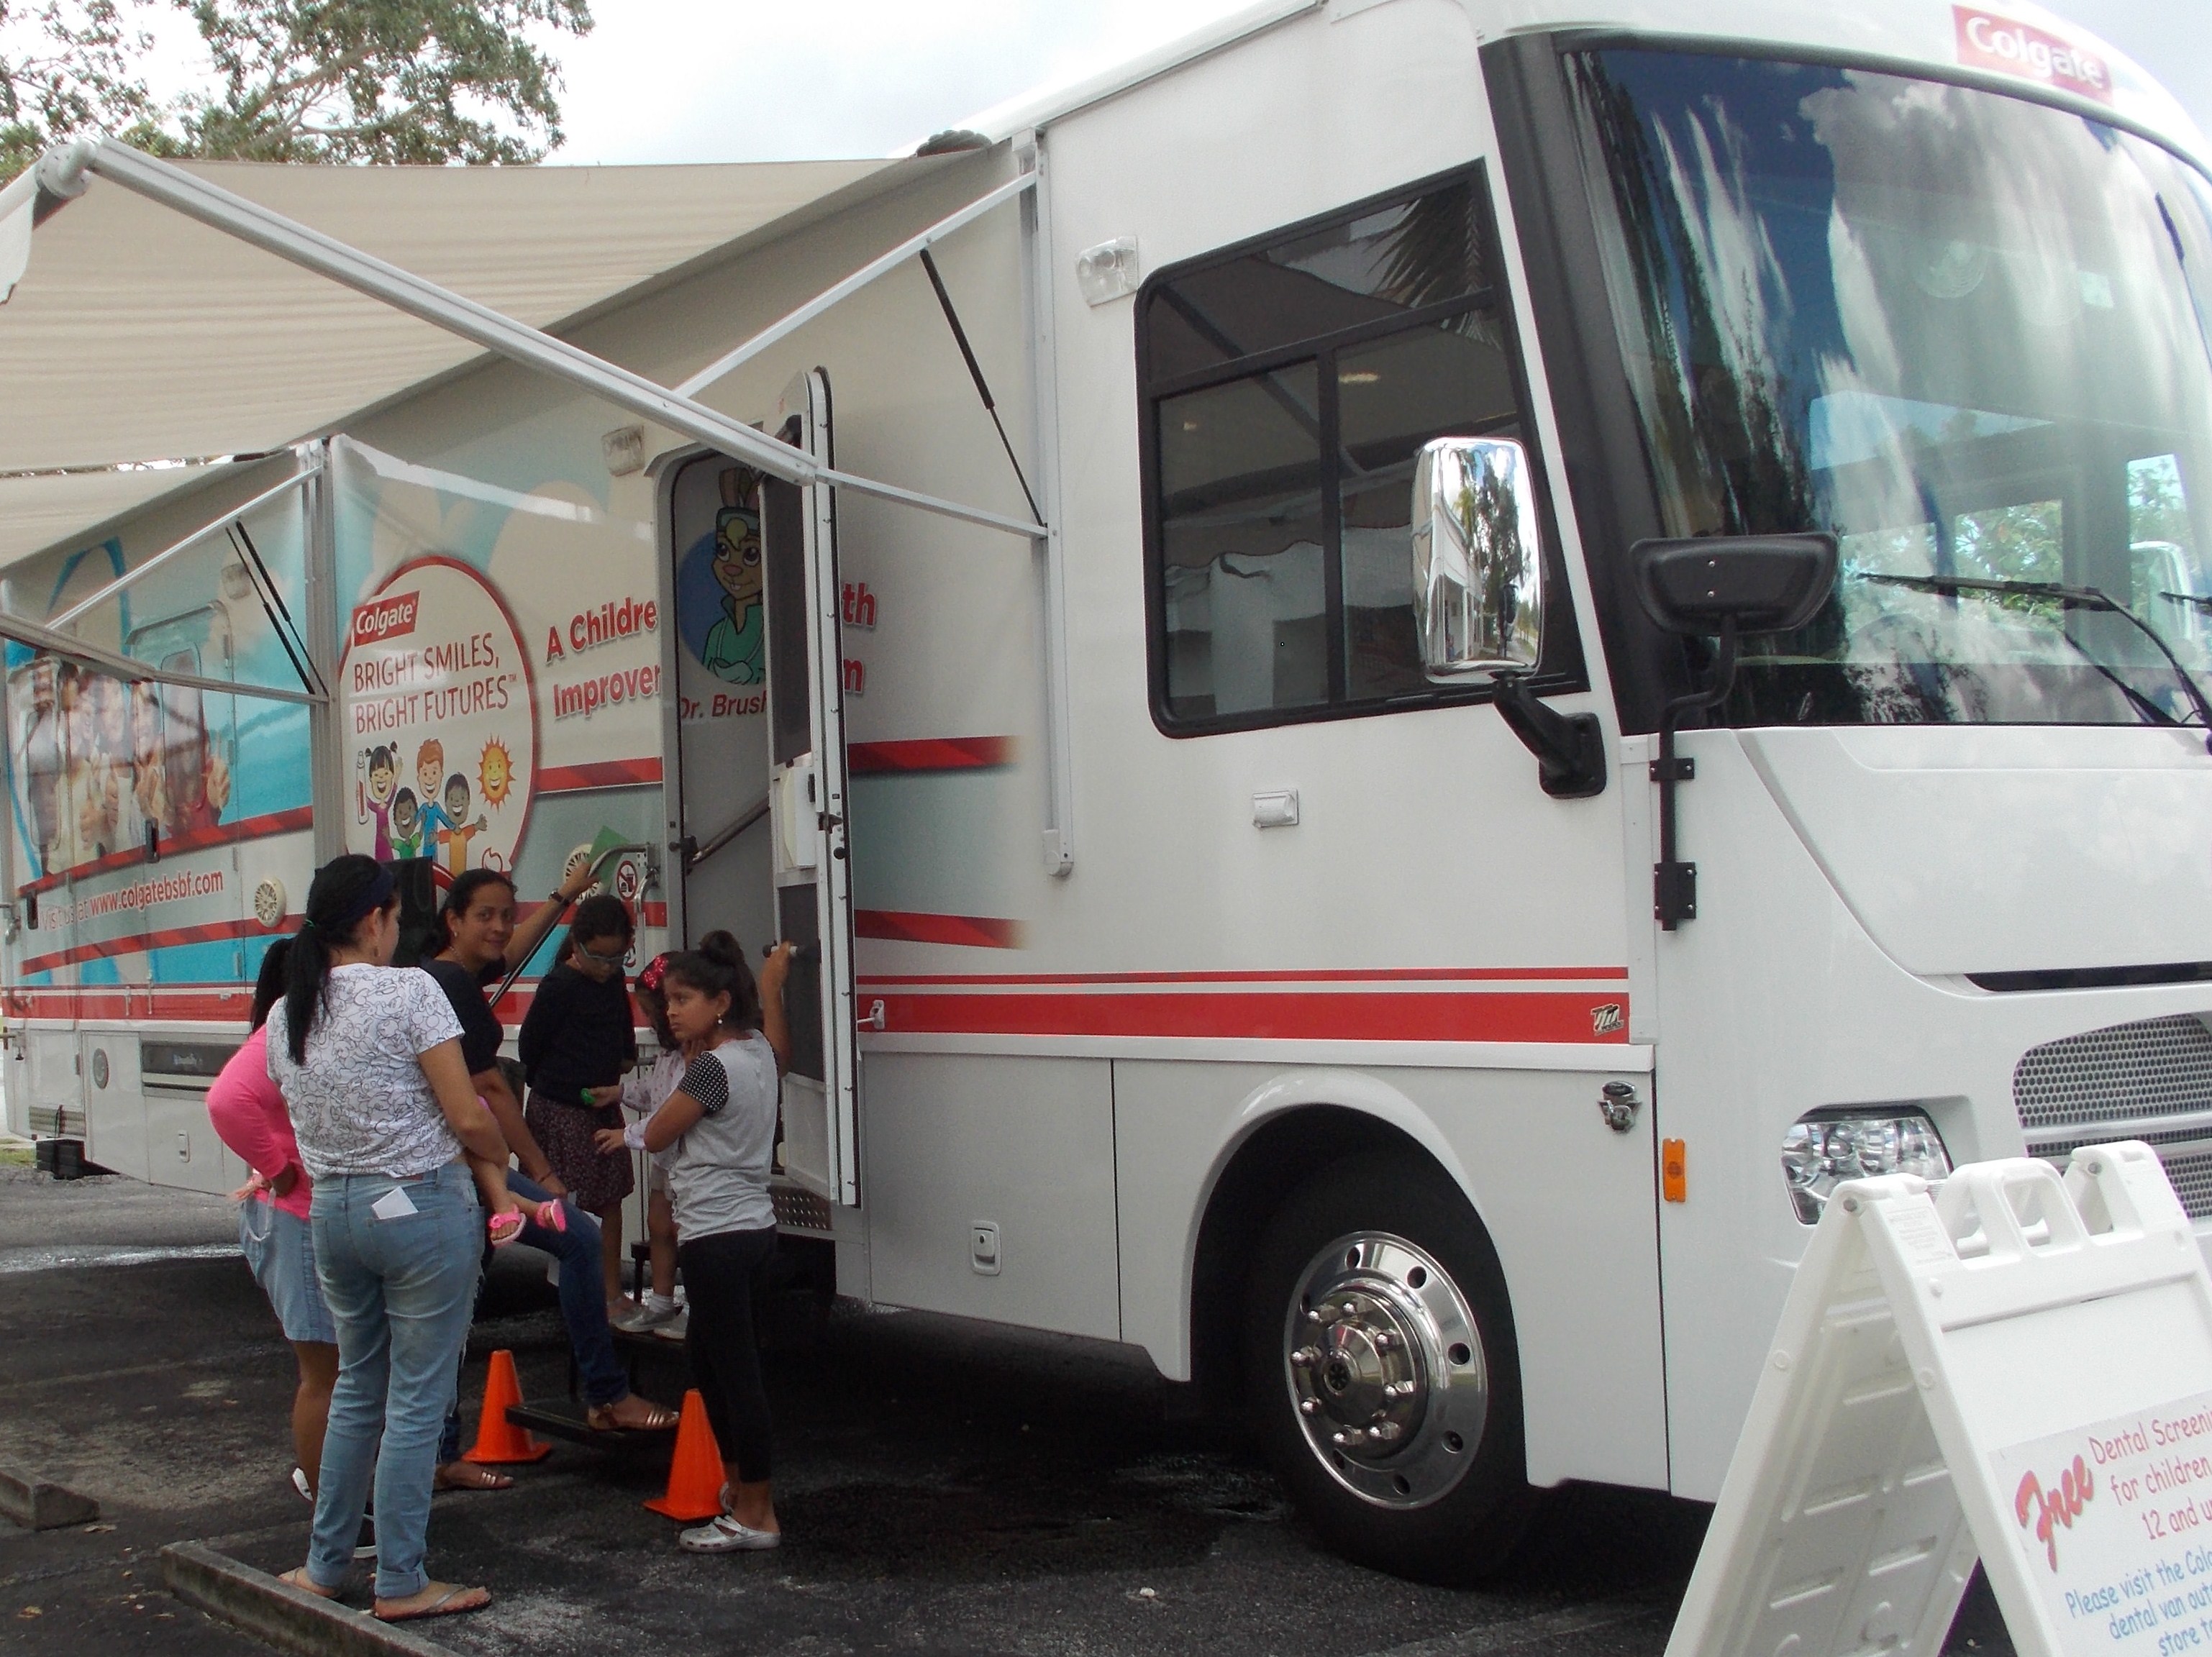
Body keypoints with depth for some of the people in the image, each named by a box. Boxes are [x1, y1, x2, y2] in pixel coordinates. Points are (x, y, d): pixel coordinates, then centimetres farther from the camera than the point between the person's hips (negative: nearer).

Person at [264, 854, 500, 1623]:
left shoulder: (286, 1015, 5)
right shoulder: (408, 991, -15)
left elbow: (300, 1118, 7)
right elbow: (468, 1118, -15)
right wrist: (502, 1159, 3)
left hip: (331, 1210, 6)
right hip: (422, 1209, -6)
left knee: (356, 1388, 20)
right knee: (415, 1401, 3)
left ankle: (325, 1567, 26)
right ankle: (400, 1584, 9)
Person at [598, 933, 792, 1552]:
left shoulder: (711, 1067, -18)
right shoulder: (758, 1051, 7)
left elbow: (657, 1135, -7)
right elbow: (779, 1052, 33)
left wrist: (624, 1134, 15)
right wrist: (771, 985, 42)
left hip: (717, 1238, -10)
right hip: (753, 1226, 10)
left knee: (733, 1369, -5)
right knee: (706, 1356, 22)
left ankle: (757, 1516, 1)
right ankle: (736, 1481, 33)